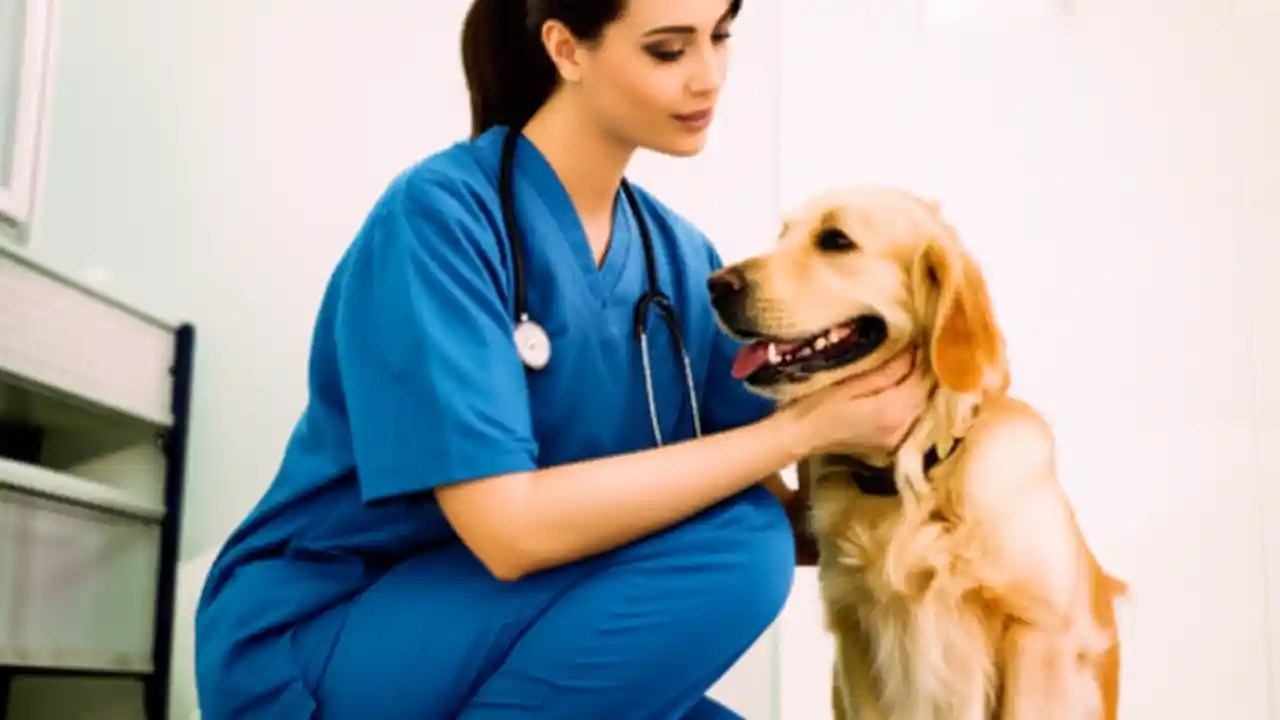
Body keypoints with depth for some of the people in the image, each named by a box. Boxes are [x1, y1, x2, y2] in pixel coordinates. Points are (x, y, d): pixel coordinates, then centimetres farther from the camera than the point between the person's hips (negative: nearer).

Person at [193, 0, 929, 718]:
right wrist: (802, 427, -25)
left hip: (495, 649, 7)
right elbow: (512, 528, -29)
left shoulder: (680, 257, 1)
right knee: (728, 545, -23)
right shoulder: (441, 212, -19)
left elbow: (774, 507, 1)